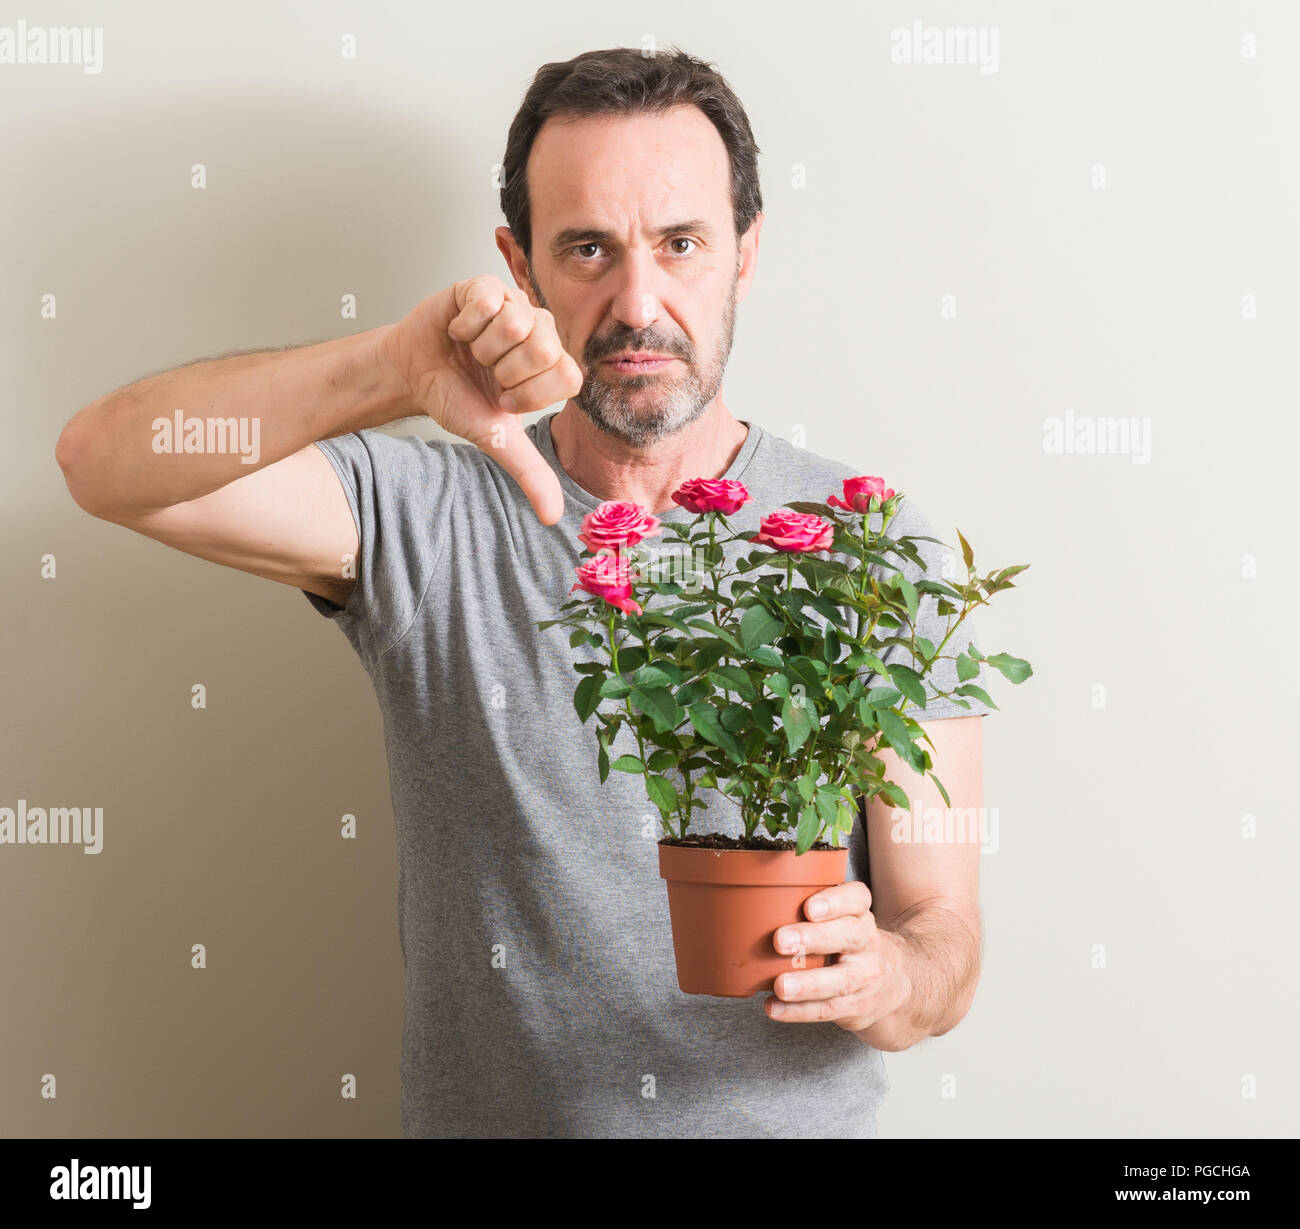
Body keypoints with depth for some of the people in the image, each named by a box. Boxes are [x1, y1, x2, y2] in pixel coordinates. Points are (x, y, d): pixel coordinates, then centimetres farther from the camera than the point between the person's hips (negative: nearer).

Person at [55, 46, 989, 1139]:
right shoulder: (424, 516, -4)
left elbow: (945, 934, -2)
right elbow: (109, 463, -16)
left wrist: (879, 977, -23)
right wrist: (396, 370, -27)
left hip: (791, 1117, 0)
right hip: (480, 1109, 1)